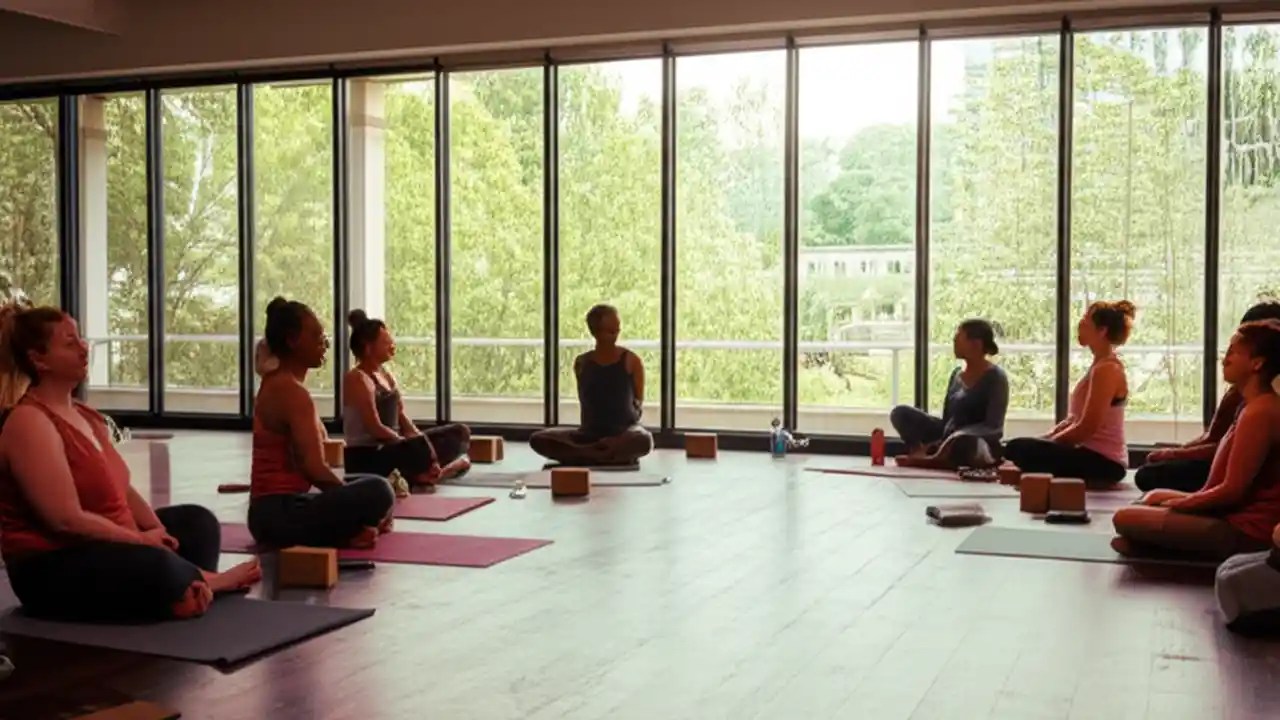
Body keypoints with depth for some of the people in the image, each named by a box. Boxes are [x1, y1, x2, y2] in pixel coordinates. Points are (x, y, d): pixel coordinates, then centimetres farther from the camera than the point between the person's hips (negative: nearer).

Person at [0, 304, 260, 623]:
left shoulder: (85, 416, 13)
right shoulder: (29, 423, -18)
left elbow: (122, 490, 11)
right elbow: (67, 519, -24)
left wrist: (159, 534, -5)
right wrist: (141, 540, -14)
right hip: (53, 568, -11)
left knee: (197, 522, 16)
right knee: (154, 567, -35)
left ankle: (191, 589, -12)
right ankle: (205, 583, -2)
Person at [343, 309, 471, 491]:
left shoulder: (386, 374, 11)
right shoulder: (358, 379, -15)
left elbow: (401, 416, 8)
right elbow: (375, 428, -21)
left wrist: (418, 437, -10)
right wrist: (416, 442, -14)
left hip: (391, 446, 9)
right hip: (365, 458, -9)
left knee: (459, 433, 10)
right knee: (419, 448, -38)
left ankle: (426, 470, -6)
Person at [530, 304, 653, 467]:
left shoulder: (631, 361, 0)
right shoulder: (581, 363, 8)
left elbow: (639, 403, 7)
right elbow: (584, 402, 15)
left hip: (624, 431, -4)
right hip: (590, 433, 4)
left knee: (644, 441, -41)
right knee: (538, 440, -21)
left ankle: (583, 456, -26)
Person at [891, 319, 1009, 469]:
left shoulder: (995, 377, -10)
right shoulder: (956, 374, 11)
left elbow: (993, 427, -17)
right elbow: (948, 418, 11)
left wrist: (952, 439, -29)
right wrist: (941, 441, -10)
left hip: (980, 444, -7)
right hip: (949, 438, 7)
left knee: (962, 440, -43)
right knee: (901, 413, -8)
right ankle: (927, 453, -27)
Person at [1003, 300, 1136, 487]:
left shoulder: (1107, 369, -15)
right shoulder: (1099, 366, 15)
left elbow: (1086, 428, -20)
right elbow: (1073, 419, 16)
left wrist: (1047, 442, -10)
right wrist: (1044, 438, 4)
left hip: (1103, 461, -10)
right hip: (1092, 454, 10)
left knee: (1018, 448, -25)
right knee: (1020, 446, 19)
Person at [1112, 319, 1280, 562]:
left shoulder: (1258, 412, -20)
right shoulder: (1260, 406, 14)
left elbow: (1232, 490, -21)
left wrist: (1175, 504, -8)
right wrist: (1182, 500, 10)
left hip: (1243, 531, -11)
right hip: (1237, 516, 11)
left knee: (1125, 518, -19)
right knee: (1154, 497, 28)